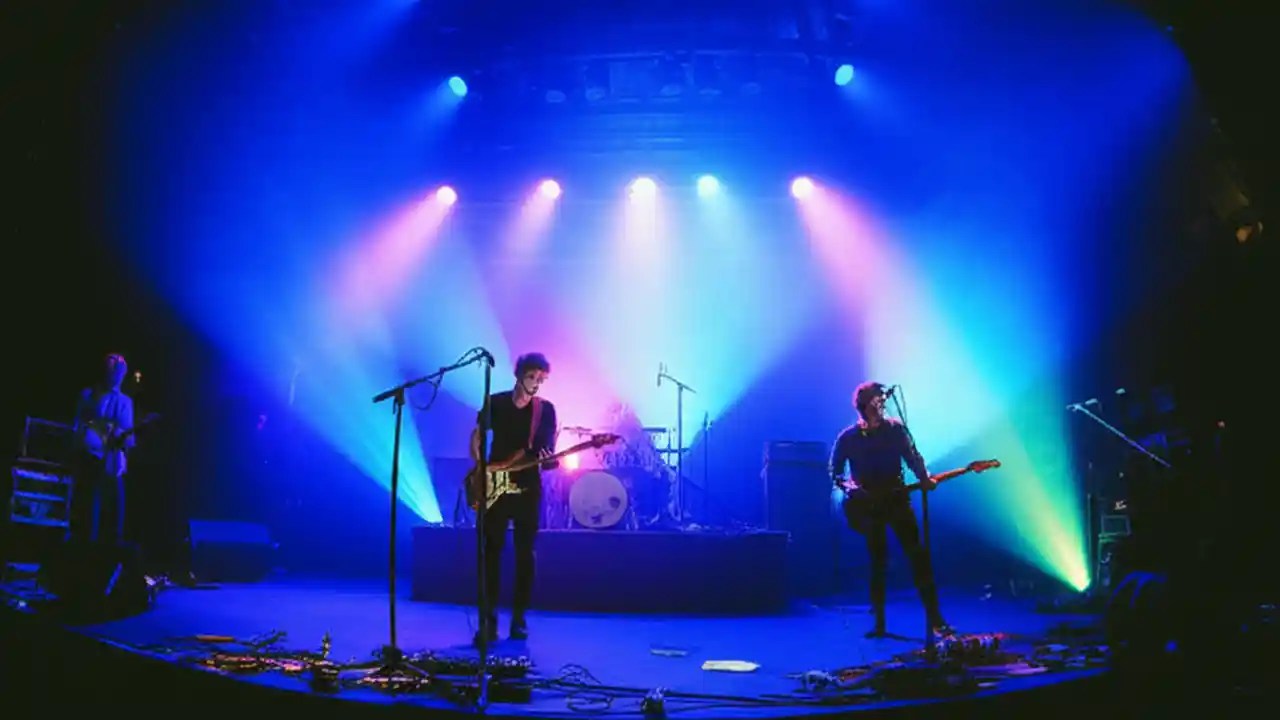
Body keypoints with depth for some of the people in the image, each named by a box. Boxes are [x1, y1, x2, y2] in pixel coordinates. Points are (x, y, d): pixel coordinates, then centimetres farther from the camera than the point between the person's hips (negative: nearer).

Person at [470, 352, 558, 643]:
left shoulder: (546, 410, 2)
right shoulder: (495, 403, 0)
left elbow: (549, 450, 2)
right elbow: (476, 438, 6)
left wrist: (548, 460, -21)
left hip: (528, 489, 1)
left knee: (525, 554, 2)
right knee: (491, 552, -1)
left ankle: (519, 618, 11)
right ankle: (489, 619, 3)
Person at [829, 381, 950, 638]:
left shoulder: (896, 429, 1)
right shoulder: (848, 438, -2)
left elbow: (913, 457, 0)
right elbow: (835, 474, 2)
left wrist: (924, 479, -19)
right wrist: (851, 487, -16)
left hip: (897, 499, 1)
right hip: (868, 505, -1)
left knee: (918, 555, -5)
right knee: (878, 562, 2)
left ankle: (935, 617, 1)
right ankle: (879, 623, 12)